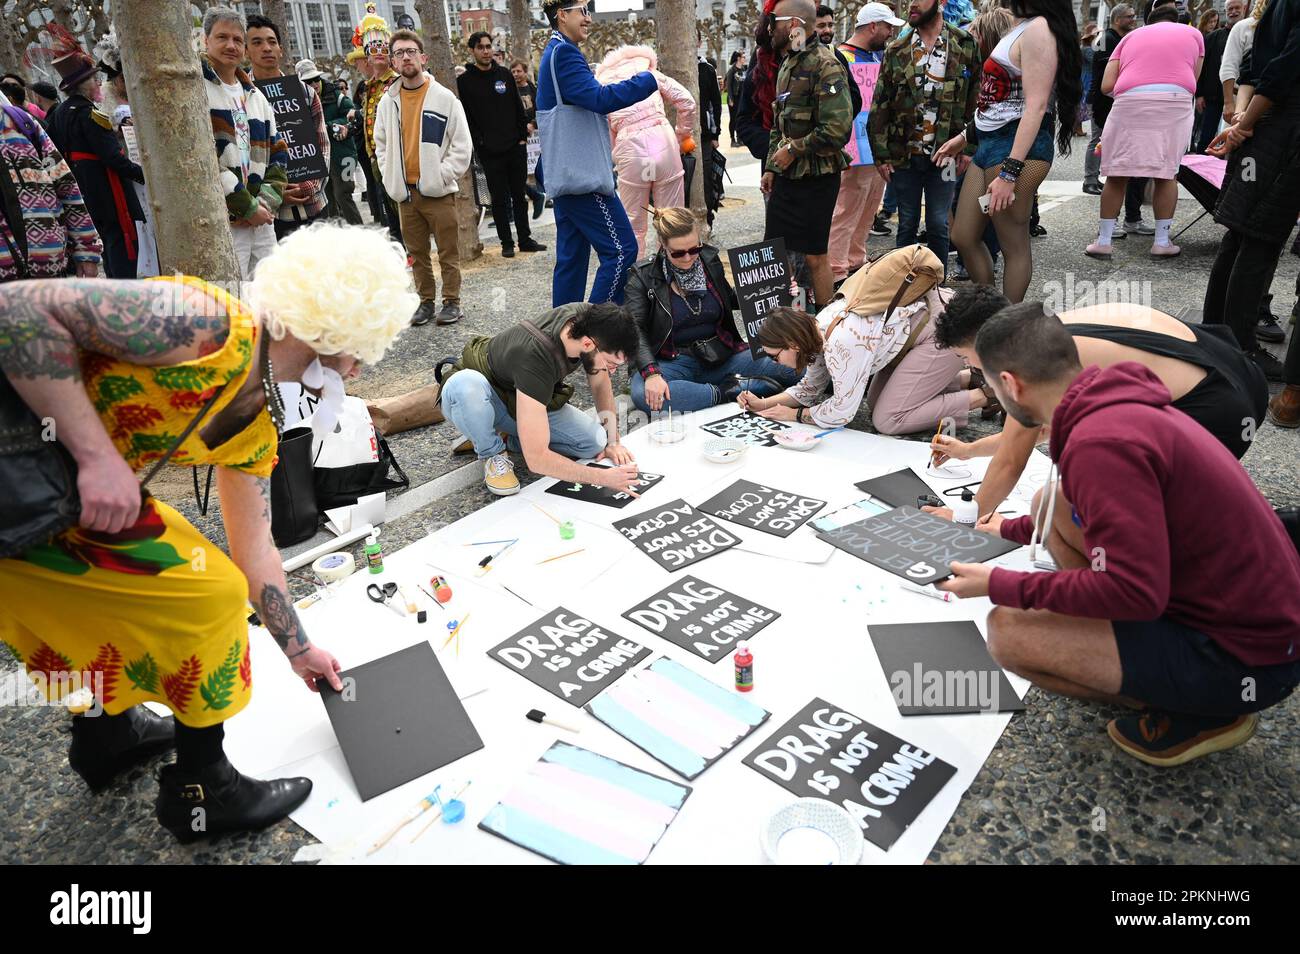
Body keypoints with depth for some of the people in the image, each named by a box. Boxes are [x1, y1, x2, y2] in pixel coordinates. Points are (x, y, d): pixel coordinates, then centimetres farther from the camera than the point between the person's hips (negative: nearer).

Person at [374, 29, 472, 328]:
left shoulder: (444, 97, -3)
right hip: (404, 191, 4)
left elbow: (461, 146, -5)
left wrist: (442, 176, -11)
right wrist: (390, 179, 2)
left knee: (448, 252, 1)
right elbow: (381, 146, 14)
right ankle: (426, 301, 21)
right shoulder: (387, 101, 8)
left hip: (438, 190, -4)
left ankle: (451, 301, 11)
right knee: (416, 253, 10)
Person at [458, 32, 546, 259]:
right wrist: (478, 143, -12)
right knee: (500, 199, 2)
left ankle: (525, 239, 17)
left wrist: (523, 136, 4)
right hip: (489, 152, -3)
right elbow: (466, 117, -4)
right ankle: (506, 243, 11)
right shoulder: (465, 81, -2)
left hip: (515, 147, 3)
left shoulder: (504, 74, 10)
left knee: (520, 195, 9)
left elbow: (518, 107, 12)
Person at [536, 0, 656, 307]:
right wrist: (649, 80, -16)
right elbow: (599, 99, -24)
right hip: (582, 175, -11)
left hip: (565, 175, 11)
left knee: (571, 257, 12)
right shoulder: (564, 53, -13)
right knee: (621, 250, -9)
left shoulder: (555, 53, 20)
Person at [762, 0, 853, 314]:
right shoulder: (787, 64, 13)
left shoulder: (824, 66, -15)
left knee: (815, 256, -2)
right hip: (786, 175, 8)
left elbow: (837, 130, -23)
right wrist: (770, 168, 14)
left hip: (815, 178, -8)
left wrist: (793, 151, -15)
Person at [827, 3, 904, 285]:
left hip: (880, 151, 9)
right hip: (857, 153, -9)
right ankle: (836, 274, -6)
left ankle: (856, 262, 26)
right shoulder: (841, 58, -9)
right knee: (846, 214, -9)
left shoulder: (881, 55, 17)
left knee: (868, 214, 14)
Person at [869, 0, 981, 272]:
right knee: (907, 225, 8)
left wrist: (969, 149, -5)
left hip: (944, 155, -1)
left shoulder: (966, 46, 2)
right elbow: (880, 106, 4)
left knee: (938, 226, 4)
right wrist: (881, 154, -3)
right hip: (904, 155, 1)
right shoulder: (896, 52, 5)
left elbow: (975, 101, 2)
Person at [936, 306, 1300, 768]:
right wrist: (1011, 530, 36)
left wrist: (1000, 585, -18)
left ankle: (1199, 712, 2)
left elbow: (1133, 592, -29)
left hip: (1244, 660, -9)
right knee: (1052, 502, 9)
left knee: (1008, 630, -18)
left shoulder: (1101, 442, -27)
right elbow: (1106, 513, 24)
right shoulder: (1120, 401, 5)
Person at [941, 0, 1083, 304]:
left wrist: (1009, 173, -26)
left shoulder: (1037, 29, -12)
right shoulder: (1019, 28, 18)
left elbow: (1036, 106, -20)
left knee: (1013, 245, -1)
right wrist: (965, 137, 25)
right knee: (964, 237, 13)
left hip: (1016, 147, -11)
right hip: (989, 143, 11)